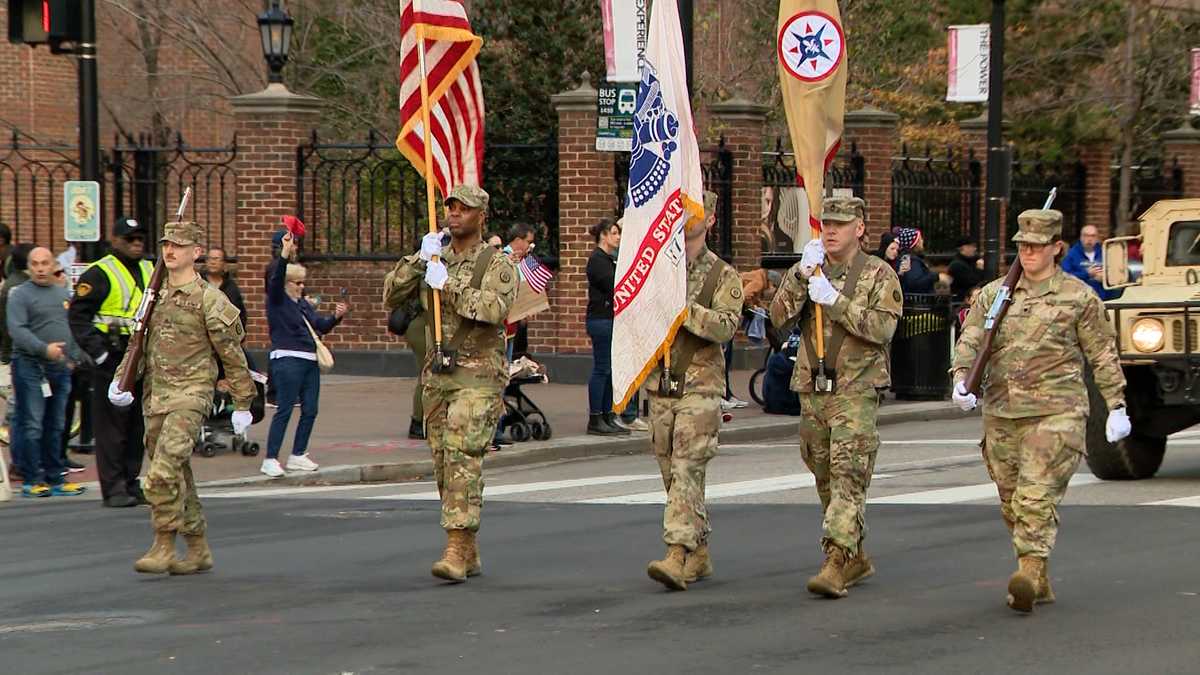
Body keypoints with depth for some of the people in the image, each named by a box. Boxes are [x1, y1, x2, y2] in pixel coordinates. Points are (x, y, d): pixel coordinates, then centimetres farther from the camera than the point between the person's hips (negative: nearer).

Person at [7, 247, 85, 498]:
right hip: (30, 366, -6)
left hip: (60, 368, 6)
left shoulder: (63, 294, 16)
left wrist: (73, 357, 13)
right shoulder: (20, 295, -5)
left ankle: (55, 478, 16)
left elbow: (74, 329, 23)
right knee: (31, 426, -5)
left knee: (55, 427, 10)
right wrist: (44, 349, -26)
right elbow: (17, 330, -16)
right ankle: (31, 480, -2)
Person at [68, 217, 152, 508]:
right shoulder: (99, 274, -6)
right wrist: (97, 351, -17)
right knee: (112, 424, -6)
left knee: (137, 426, 10)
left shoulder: (151, 272, 16)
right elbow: (78, 315, -10)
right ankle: (114, 489, -5)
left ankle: (131, 483, 17)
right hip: (112, 361, -7)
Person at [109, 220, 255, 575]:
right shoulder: (155, 296, 13)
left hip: (190, 393, -7)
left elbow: (233, 356, -3)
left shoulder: (210, 300, -6)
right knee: (177, 477, 10)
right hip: (155, 395, 7)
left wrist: (242, 405, -2)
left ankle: (164, 547, -15)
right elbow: (140, 343, 21)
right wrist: (120, 379, 6)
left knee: (164, 471, -21)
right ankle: (199, 550, 20)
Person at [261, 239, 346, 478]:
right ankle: (270, 460, -7)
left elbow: (321, 326, 23)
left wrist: (336, 317, 5)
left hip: (310, 361, 8)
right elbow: (276, 279, -20)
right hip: (287, 360, -8)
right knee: (284, 410, -9)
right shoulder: (277, 300, -2)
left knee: (310, 410, 7)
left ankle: (298, 456, 17)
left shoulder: (303, 303, 20)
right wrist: (285, 254, -31)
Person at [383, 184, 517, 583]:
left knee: (463, 456, -16)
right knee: (443, 461, 7)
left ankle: (456, 552, -21)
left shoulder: (497, 264, -2)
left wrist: (448, 285, -17)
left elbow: (493, 308, -18)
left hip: (478, 374, -6)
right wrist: (418, 261, -7)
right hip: (437, 373, 6)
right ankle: (470, 554, 16)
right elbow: (391, 296, 6)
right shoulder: (434, 259, 15)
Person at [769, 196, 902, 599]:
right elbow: (780, 317, -1)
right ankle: (856, 558, 23)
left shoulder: (879, 275, 0)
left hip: (857, 389, -5)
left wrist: (834, 300, -19)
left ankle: (837, 561, -22)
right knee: (826, 478, 11)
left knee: (849, 475, -15)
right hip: (812, 389, 5)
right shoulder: (805, 271, 13)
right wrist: (802, 277, -13)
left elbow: (882, 327, -13)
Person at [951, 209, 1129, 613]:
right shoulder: (993, 294, 13)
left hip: (1056, 412, -5)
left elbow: (1102, 355, 7)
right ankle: (1041, 584, 18)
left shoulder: (1079, 297, 4)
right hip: (1001, 413, 5)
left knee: (1037, 495, -18)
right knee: (1011, 501, 8)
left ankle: (1030, 574, -26)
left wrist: (1115, 407, 5)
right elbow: (971, 340, 4)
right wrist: (961, 379, -15)